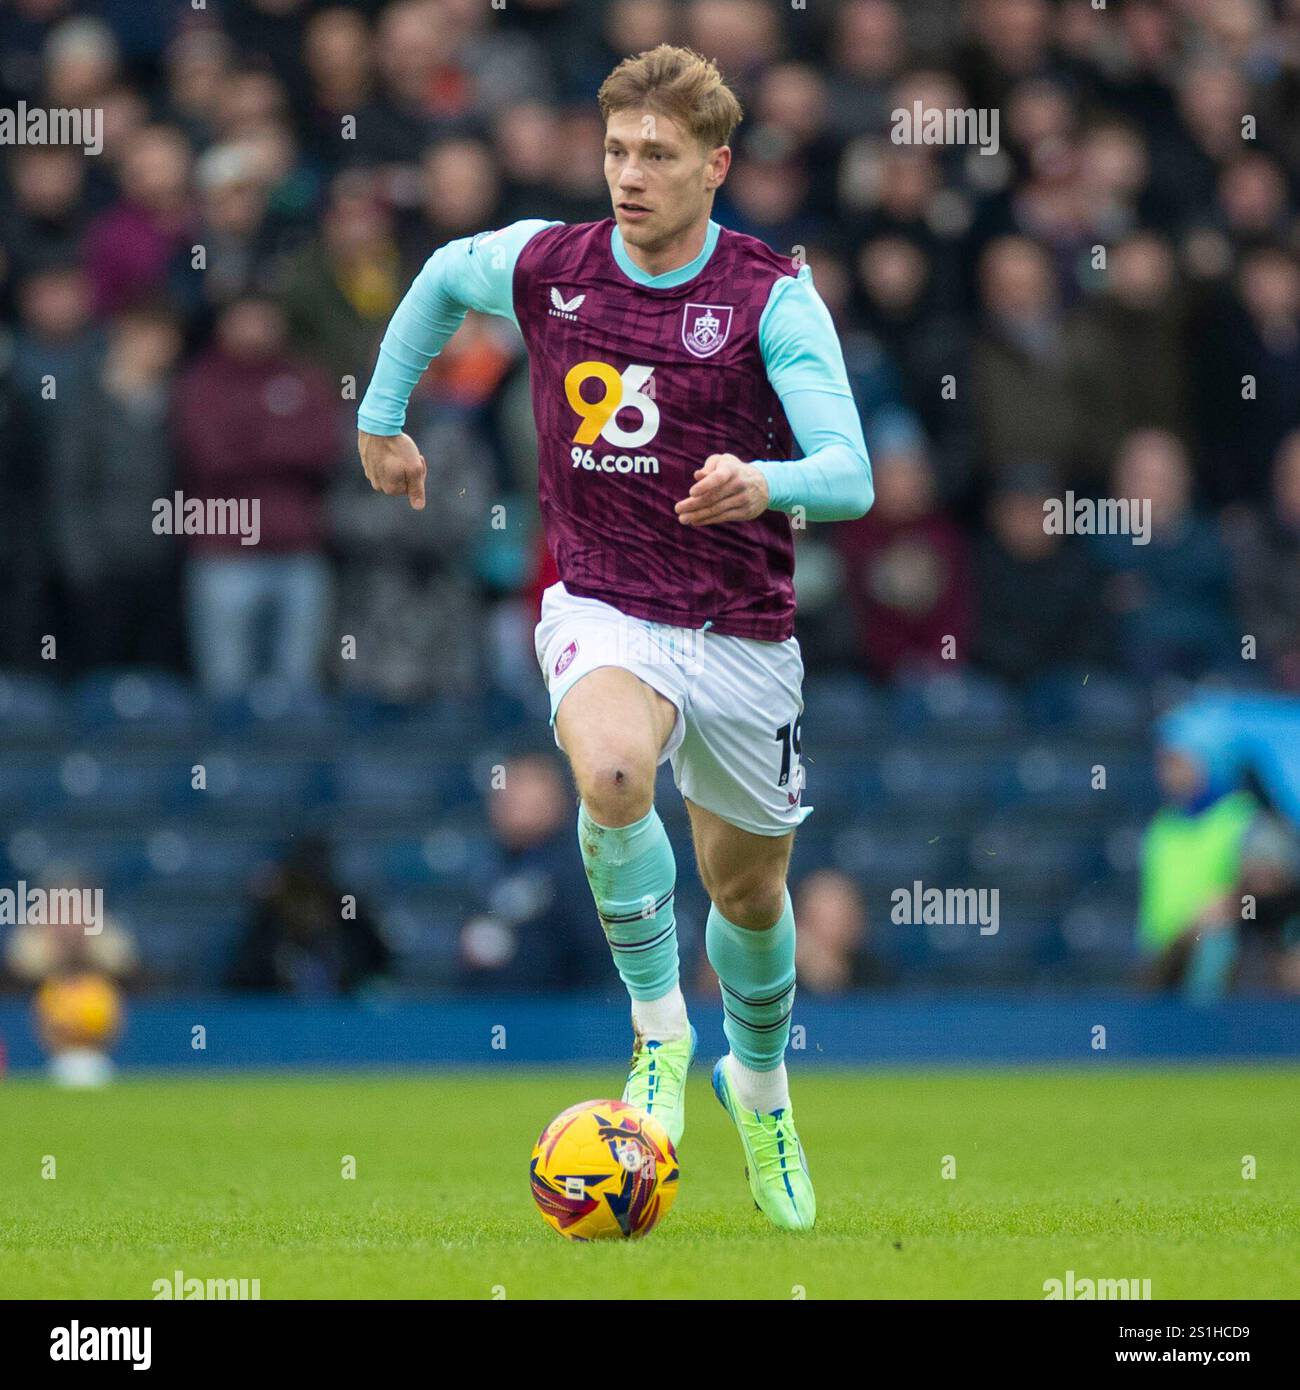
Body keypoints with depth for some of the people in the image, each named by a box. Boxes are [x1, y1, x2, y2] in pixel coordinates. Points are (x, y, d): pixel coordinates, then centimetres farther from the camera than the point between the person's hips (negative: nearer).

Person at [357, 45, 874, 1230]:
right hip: (601, 609, 0)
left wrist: (764, 484, -42)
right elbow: (441, 277, 20)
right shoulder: (545, 266, -5)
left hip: (741, 632, 0)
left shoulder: (774, 297, -13)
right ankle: (658, 1031, -15)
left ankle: (761, 1086, 47)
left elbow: (850, 475, -21)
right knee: (612, 774, -35)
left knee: (748, 886, 15)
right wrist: (381, 418, 23)